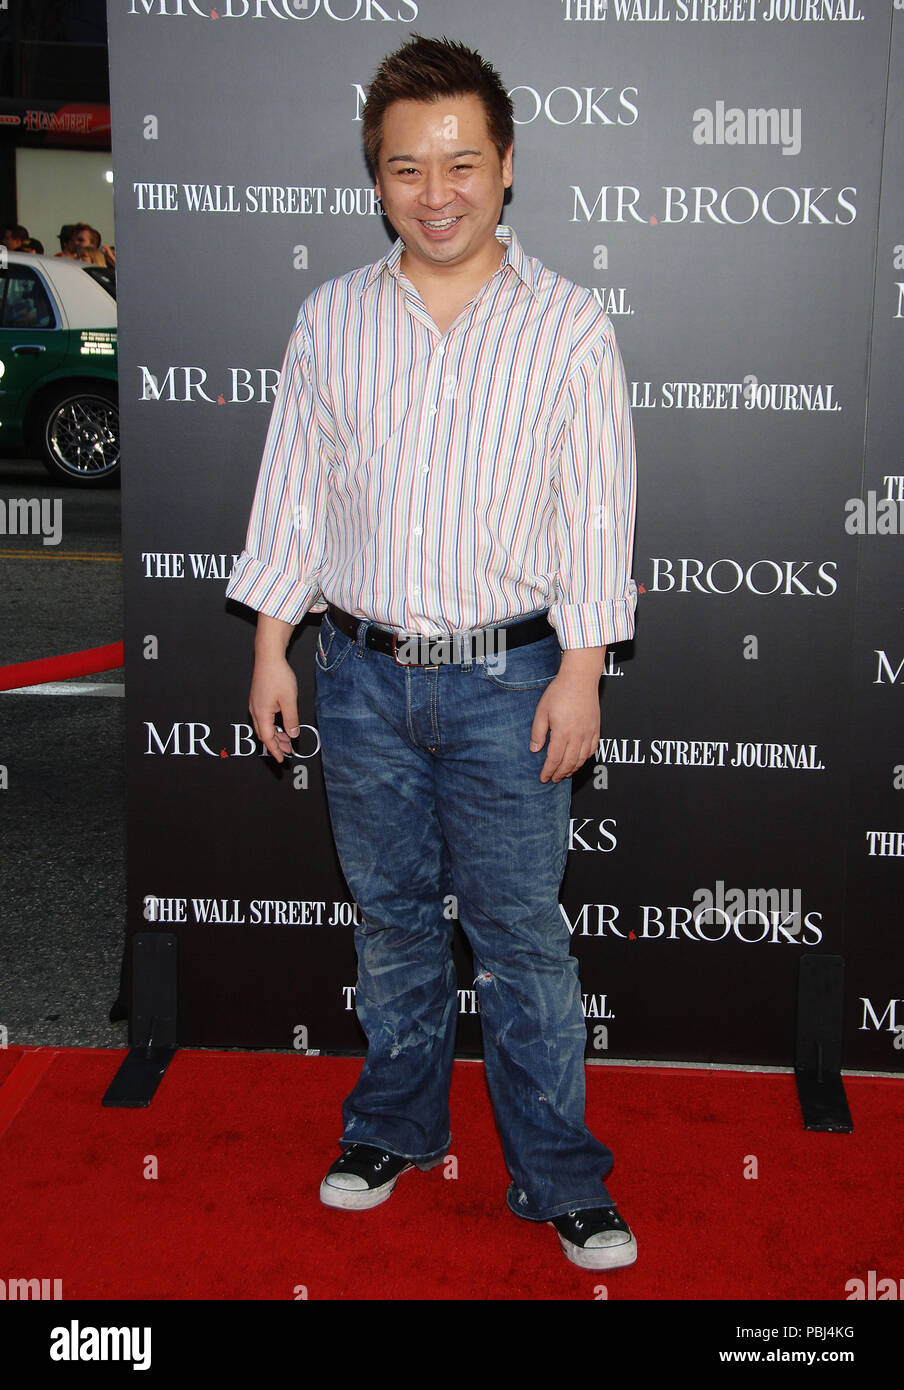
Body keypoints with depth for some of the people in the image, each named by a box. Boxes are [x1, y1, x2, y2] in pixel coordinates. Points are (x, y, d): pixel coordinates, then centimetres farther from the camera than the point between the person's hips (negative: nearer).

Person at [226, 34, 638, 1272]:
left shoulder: (568, 323, -3)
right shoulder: (330, 318, 4)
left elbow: (598, 513, -3)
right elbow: (295, 492, 7)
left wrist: (580, 673, -8)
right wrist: (271, 649, 4)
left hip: (506, 680, -2)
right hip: (361, 672, 3)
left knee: (521, 937, 3)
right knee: (391, 919, 15)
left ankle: (561, 1178, 19)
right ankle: (396, 1125, 35)